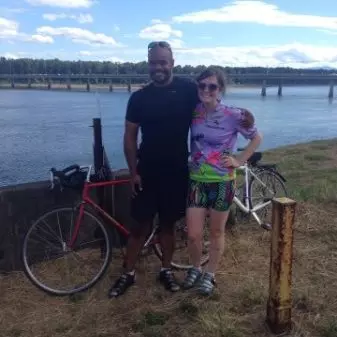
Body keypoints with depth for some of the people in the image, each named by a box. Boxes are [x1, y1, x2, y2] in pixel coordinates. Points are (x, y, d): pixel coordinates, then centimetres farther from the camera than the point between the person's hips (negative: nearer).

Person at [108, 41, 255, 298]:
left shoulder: (188, 89, -5)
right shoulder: (139, 97, -2)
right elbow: (130, 137, 0)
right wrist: (133, 172, -4)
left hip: (177, 171, 0)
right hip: (147, 171, 0)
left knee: (168, 222, 13)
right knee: (141, 224, 5)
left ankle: (166, 270, 29)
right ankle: (128, 273, 20)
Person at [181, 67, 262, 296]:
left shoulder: (233, 115, -12)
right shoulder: (193, 112, -3)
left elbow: (256, 138, 1)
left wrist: (239, 161, -6)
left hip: (222, 182, -2)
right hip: (197, 180, 3)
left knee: (216, 232, 12)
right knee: (193, 234, 4)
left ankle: (210, 274, 32)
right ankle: (195, 269, 32)